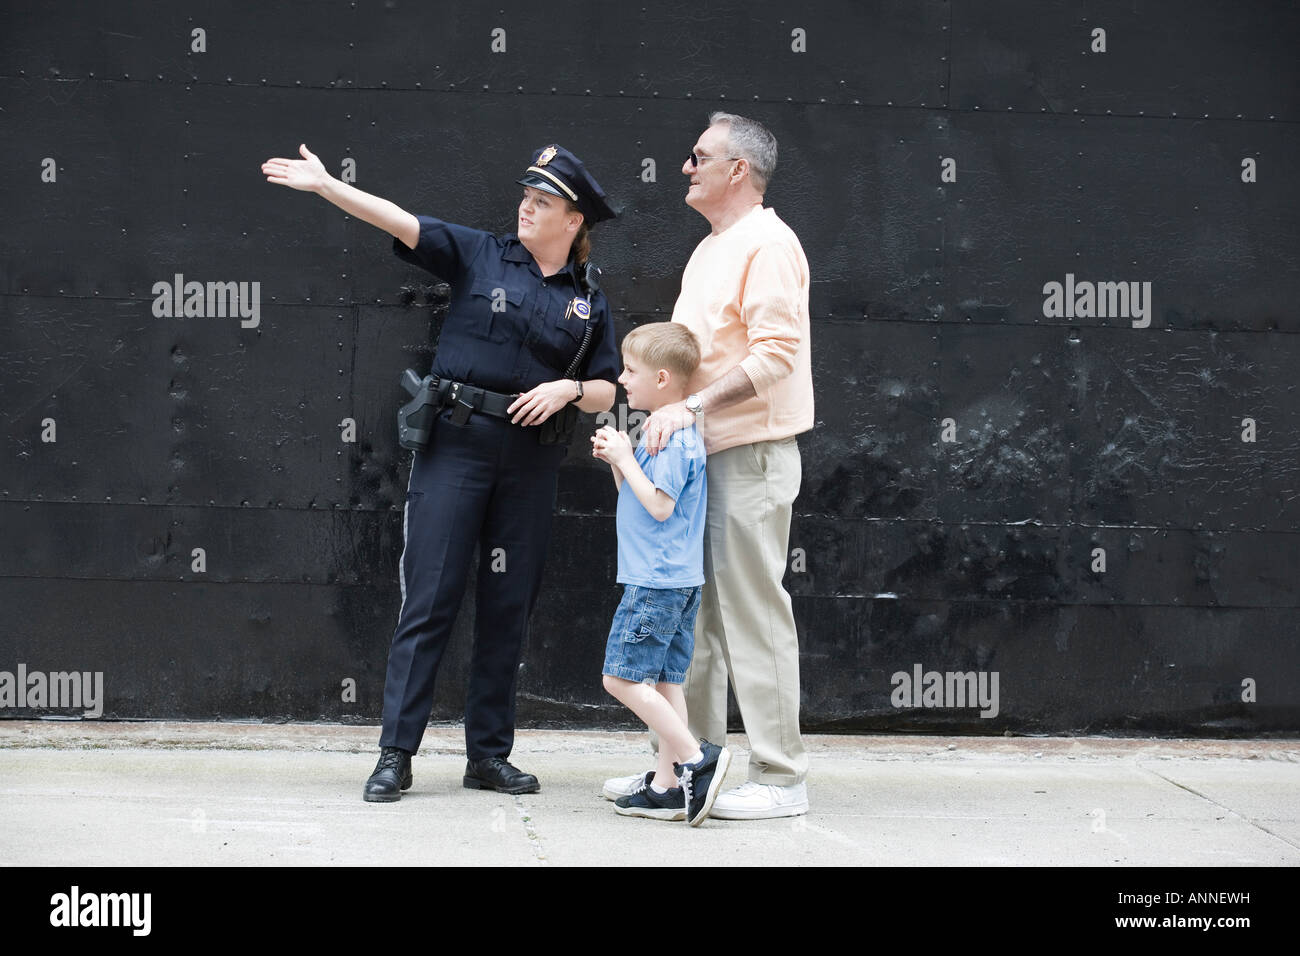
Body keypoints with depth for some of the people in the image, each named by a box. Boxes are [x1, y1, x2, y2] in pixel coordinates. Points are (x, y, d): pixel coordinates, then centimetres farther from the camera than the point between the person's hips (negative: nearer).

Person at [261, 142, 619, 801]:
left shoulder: (589, 303, 10)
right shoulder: (480, 256, 5)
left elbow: (606, 394, 11)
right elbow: (402, 223, -4)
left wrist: (567, 388, -10)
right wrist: (325, 185, -14)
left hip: (529, 461, 3)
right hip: (455, 445, -2)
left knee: (508, 609, 7)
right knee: (429, 600, -5)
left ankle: (488, 756, 16)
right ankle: (394, 756, -3)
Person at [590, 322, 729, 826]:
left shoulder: (673, 438, -15)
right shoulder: (664, 431, 16)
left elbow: (659, 505, -21)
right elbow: (636, 500, 22)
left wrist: (625, 458, -14)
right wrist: (616, 460, 8)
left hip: (656, 580, -10)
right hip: (677, 578, 10)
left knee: (623, 675, -9)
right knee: (664, 680, 8)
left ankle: (695, 757, -11)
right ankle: (667, 787, 8)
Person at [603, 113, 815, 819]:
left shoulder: (767, 244, -9)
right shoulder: (710, 250, 22)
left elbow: (775, 352, -20)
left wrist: (694, 404, -26)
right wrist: (664, 410, 15)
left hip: (749, 453, -10)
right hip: (699, 453, 10)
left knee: (753, 610, -8)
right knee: (693, 612, 11)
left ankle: (779, 778, -4)